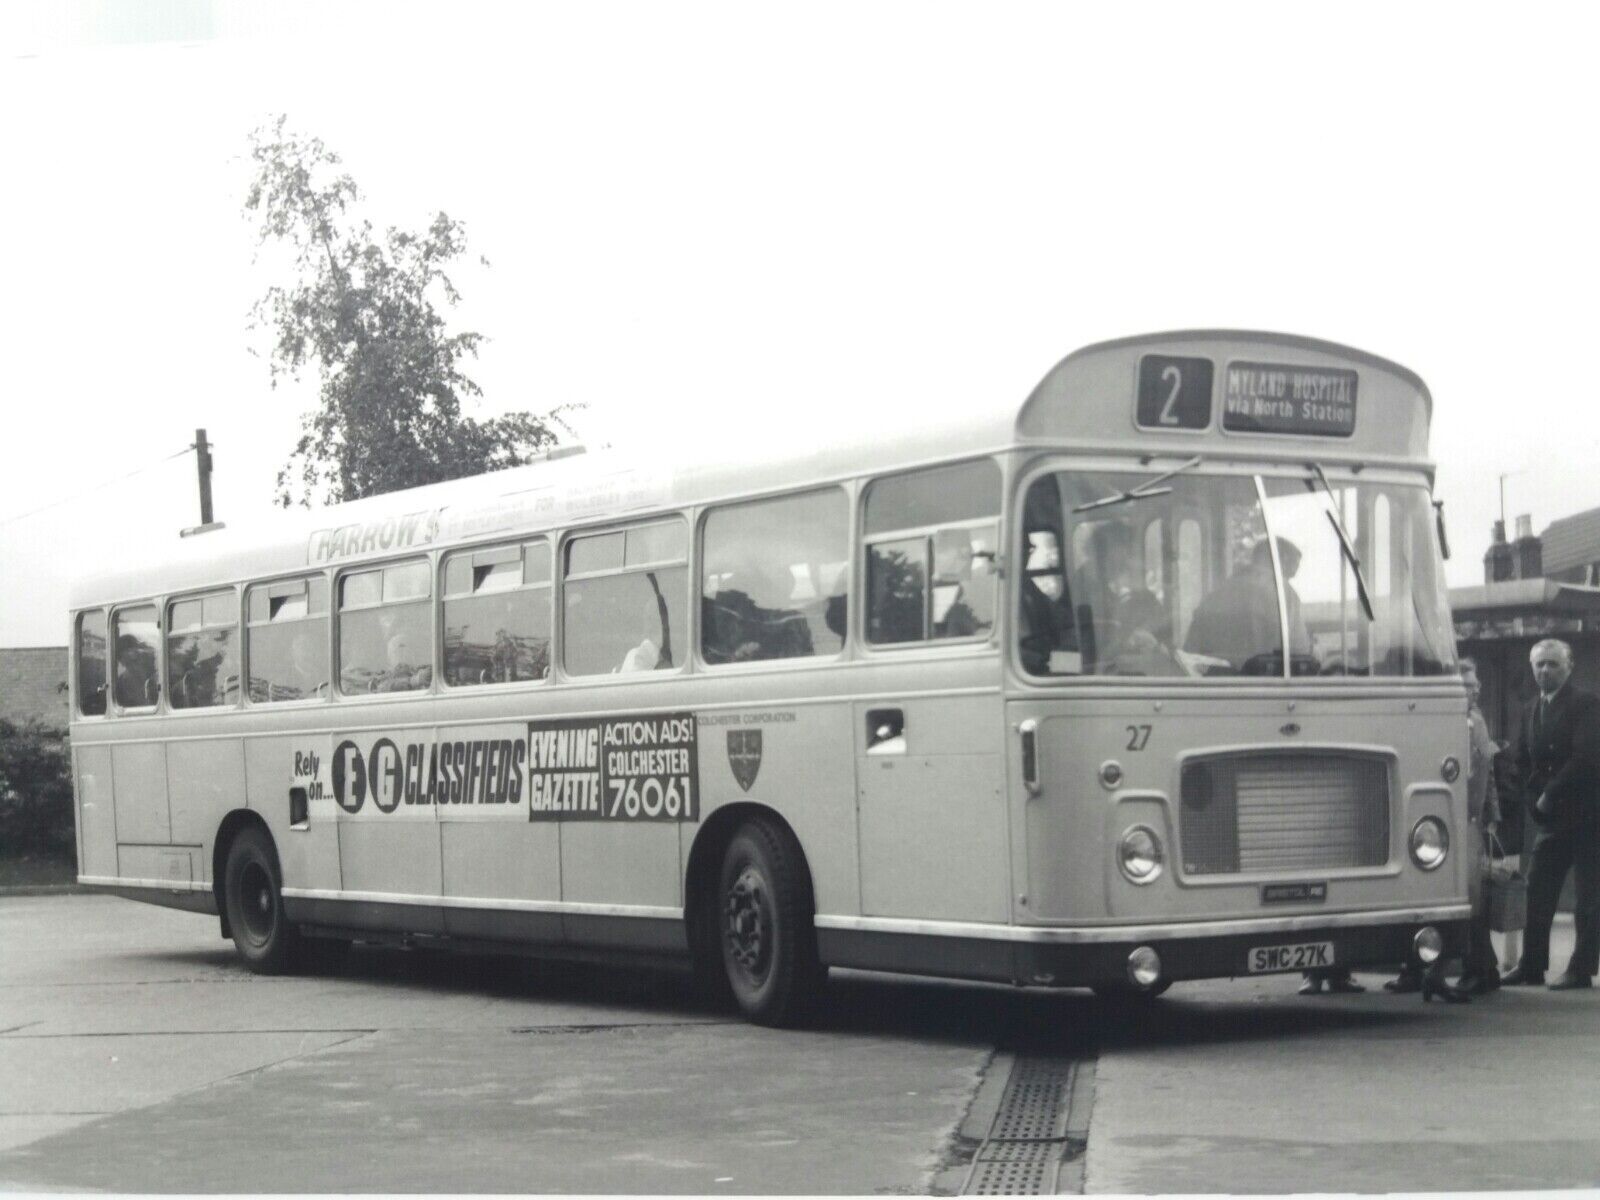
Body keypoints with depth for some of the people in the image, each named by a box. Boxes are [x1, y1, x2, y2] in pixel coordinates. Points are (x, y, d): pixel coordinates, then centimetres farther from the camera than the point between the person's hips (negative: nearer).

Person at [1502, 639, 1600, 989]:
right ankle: (1532, 965, 9)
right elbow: (1524, 762, 15)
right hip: (1548, 816, 6)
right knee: (1537, 892, 4)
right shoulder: (1531, 710, 13)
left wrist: (1550, 796, -14)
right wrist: (1534, 801, -1)